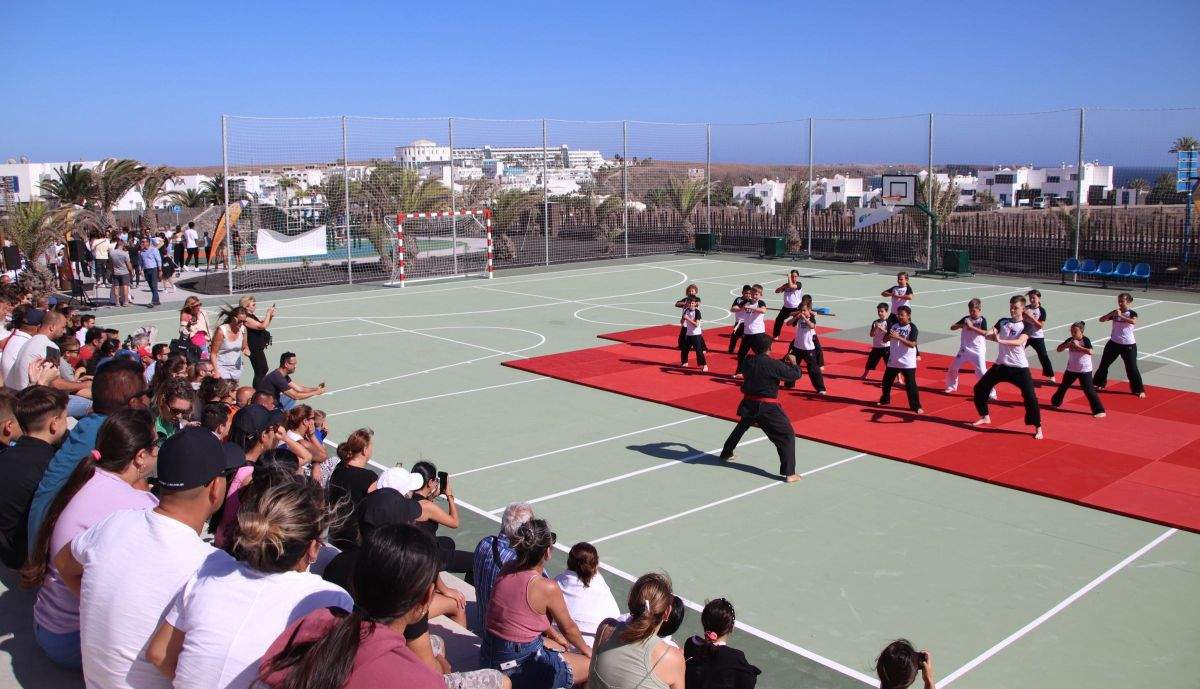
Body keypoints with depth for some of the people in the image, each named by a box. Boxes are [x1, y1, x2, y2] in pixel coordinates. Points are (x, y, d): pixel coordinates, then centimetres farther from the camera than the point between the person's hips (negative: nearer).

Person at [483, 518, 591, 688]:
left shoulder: (506, 570, -4)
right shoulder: (547, 588, -23)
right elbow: (567, 628, -4)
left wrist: (554, 635, 28)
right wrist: (585, 649, 16)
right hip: (520, 668, -7)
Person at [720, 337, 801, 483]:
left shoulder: (748, 361, 0)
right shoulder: (774, 365, -18)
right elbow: (795, 375, -11)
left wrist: (784, 362, 11)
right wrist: (793, 363, 8)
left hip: (749, 405, 6)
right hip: (767, 408, -6)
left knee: (741, 428, 32)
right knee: (787, 435, -1)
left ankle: (726, 453, 49)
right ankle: (789, 473, -9)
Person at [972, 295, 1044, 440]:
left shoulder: (1026, 326, -7)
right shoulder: (1003, 322, 7)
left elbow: (1019, 342, -24)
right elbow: (989, 334, -4)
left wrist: (1000, 340, -37)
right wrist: (991, 335, -28)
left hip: (1019, 367, -5)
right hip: (1001, 365, 5)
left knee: (1030, 397, -13)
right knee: (980, 388, 8)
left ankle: (1038, 428, 2)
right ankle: (985, 417, 28)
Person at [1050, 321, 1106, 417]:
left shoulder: (1085, 340, -15)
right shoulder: (1070, 340, -1)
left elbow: (1090, 352, -30)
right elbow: (1058, 349, -1)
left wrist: (1077, 346, -27)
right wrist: (1067, 345, -18)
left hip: (1085, 370, -5)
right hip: (1071, 369, 5)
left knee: (1089, 390, -7)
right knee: (1063, 387, 17)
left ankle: (1099, 410, -2)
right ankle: (1056, 403, 37)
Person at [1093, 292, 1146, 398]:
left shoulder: (1132, 313, -9)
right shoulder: (1115, 312, 3)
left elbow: (1134, 322, -30)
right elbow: (1101, 320, -5)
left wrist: (1121, 315, -32)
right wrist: (1112, 313, -17)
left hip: (1128, 345, -5)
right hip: (1114, 343, 5)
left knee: (1132, 368, -5)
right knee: (1104, 364, 12)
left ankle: (1139, 390, 6)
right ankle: (1099, 383, 30)